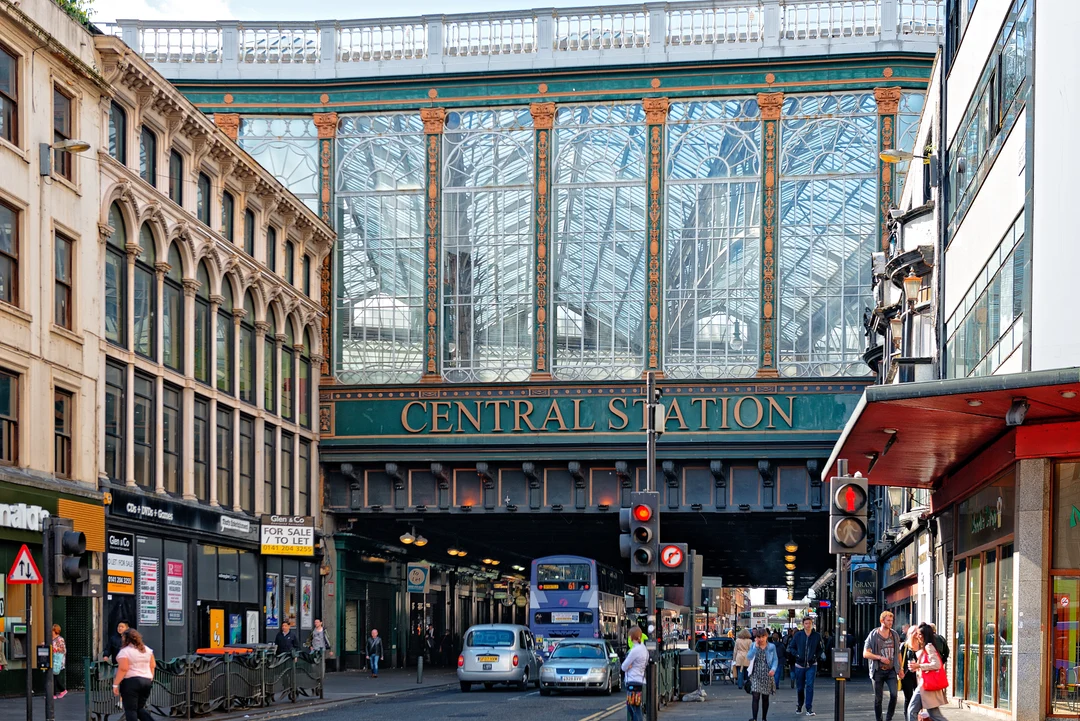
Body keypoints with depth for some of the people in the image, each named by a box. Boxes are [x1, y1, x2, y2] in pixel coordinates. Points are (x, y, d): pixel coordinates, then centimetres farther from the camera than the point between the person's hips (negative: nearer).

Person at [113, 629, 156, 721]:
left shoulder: (124, 652, -10)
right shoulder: (147, 650, 10)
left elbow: (123, 669, -17)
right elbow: (153, 666, 12)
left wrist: (115, 685, -15)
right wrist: (150, 679, 20)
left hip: (130, 682, -7)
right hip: (147, 681, 7)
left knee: (130, 710, -1)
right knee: (140, 708, 16)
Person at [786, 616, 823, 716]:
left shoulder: (817, 636, -1)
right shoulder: (798, 635, -1)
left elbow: (821, 648, 11)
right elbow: (790, 647, 7)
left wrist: (816, 656, -5)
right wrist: (797, 655, -9)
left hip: (812, 665, -1)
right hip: (800, 665, 1)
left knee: (810, 686, -12)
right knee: (800, 687, 8)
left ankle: (809, 709, -11)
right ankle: (799, 705, 31)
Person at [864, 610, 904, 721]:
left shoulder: (895, 635, 8)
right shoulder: (873, 635, -3)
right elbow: (865, 654, -5)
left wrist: (900, 668, 11)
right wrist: (880, 657, -17)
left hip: (891, 670, 2)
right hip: (878, 671, -2)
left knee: (894, 694, -14)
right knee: (878, 698, 3)